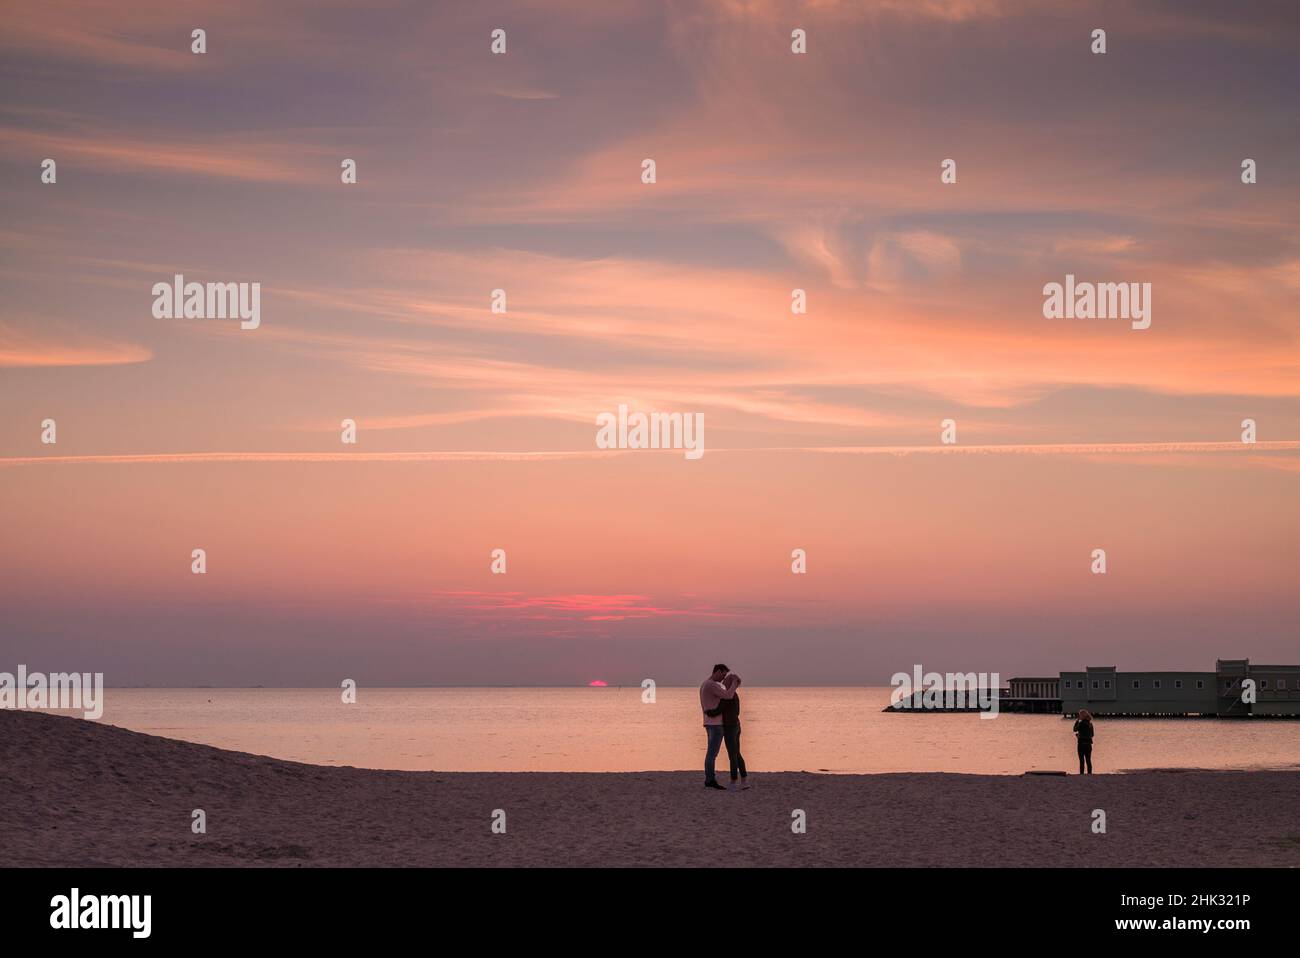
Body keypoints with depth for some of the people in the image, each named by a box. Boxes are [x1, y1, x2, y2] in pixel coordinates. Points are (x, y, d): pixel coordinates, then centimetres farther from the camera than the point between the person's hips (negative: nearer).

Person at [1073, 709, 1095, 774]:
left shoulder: (1081, 723, -15)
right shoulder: (1090, 724, 8)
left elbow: (1075, 729, -4)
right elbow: (1092, 734, 15)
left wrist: (1077, 721, 2)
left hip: (1082, 743, -7)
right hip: (1089, 744, 7)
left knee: (1081, 760, -1)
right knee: (1088, 760, 11)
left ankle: (1081, 773, 0)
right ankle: (1089, 773, 14)